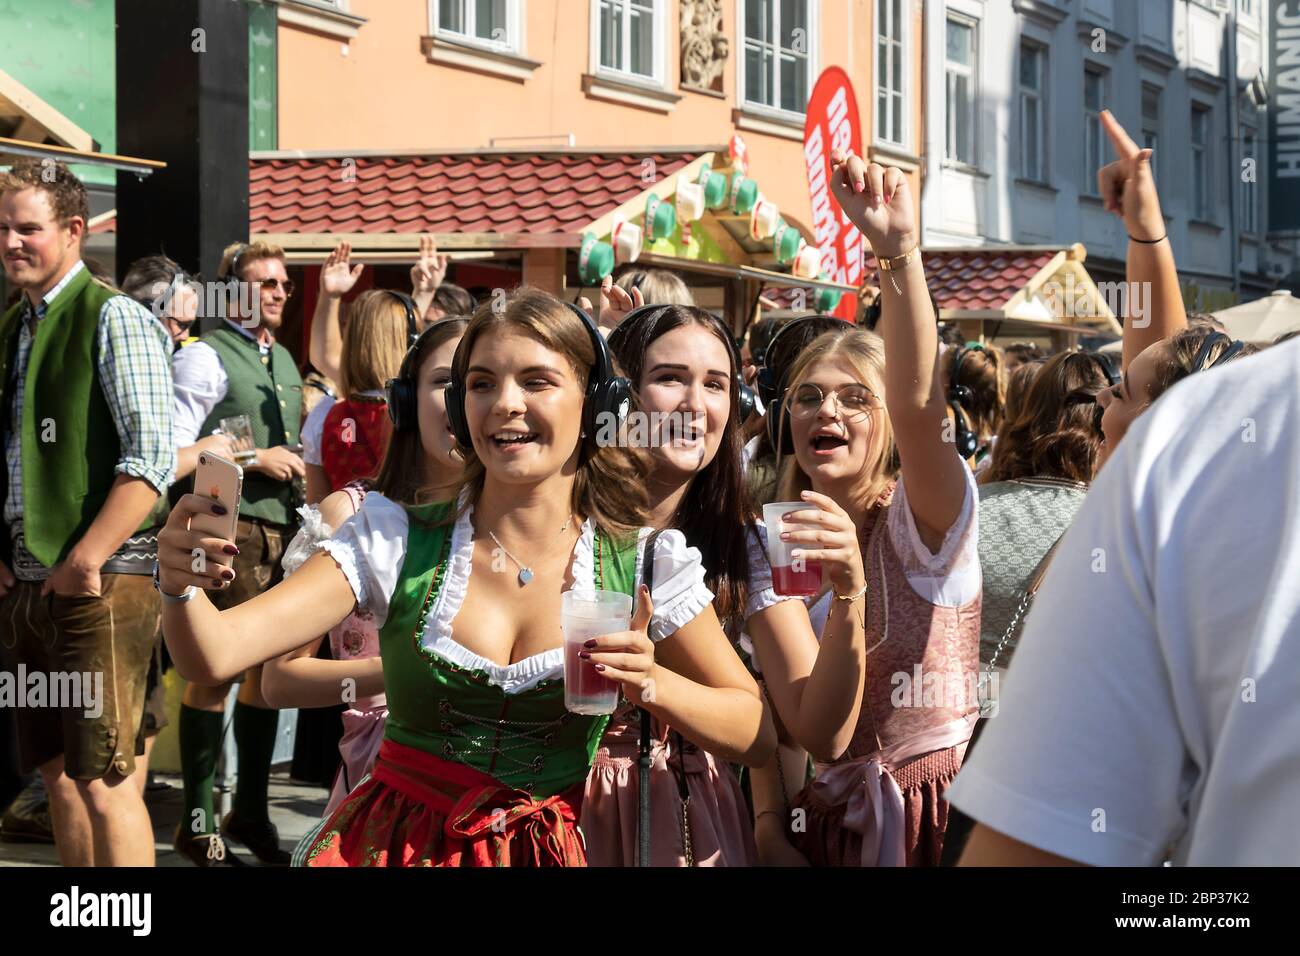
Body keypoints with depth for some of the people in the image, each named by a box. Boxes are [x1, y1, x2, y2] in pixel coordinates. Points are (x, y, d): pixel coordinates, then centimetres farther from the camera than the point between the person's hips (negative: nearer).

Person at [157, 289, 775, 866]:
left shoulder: (647, 564, -1)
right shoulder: (395, 540, -2)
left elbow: (759, 735, 2)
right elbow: (215, 653, -11)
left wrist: (653, 686, -16)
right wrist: (181, 584, -33)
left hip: (547, 849, 0)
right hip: (393, 842, 0)